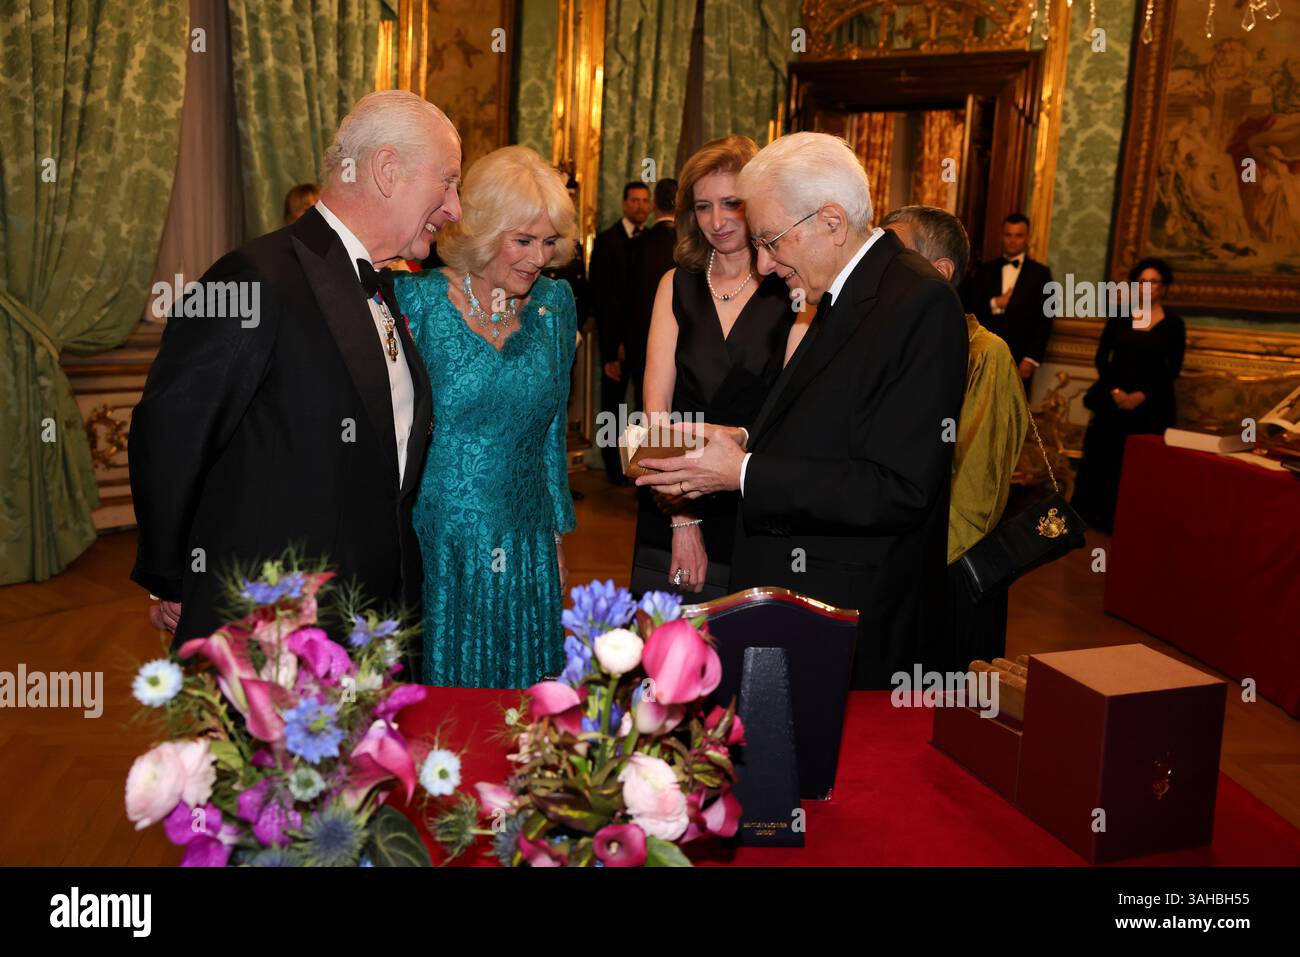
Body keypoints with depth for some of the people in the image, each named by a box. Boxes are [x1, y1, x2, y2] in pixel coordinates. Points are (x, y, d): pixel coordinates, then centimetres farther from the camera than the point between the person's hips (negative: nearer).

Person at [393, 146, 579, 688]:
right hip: (433, 546, -3)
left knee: (520, 680, 13)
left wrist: (558, 532, 14)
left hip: (527, 551, 4)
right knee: (433, 688, 9)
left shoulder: (555, 303, 4)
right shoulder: (418, 301, -9)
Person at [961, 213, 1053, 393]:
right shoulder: (985, 270, 13)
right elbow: (968, 308, 6)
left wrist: (1032, 358, -7)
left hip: (1019, 360, -1)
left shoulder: (1040, 273, 7)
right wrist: (993, 304, -11)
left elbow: (1044, 320, 1)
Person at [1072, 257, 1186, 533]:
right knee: (1099, 452, -2)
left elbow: (1173, 369, -1)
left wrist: (1142, 395, -12)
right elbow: (1102, 357, 4)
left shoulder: (1173, 323, 2)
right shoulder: (1119, 316, 7)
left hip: (1151, 402, -1)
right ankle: (1086, 511, 9)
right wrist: (1114, 390, -10)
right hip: (1113, 396, 1)